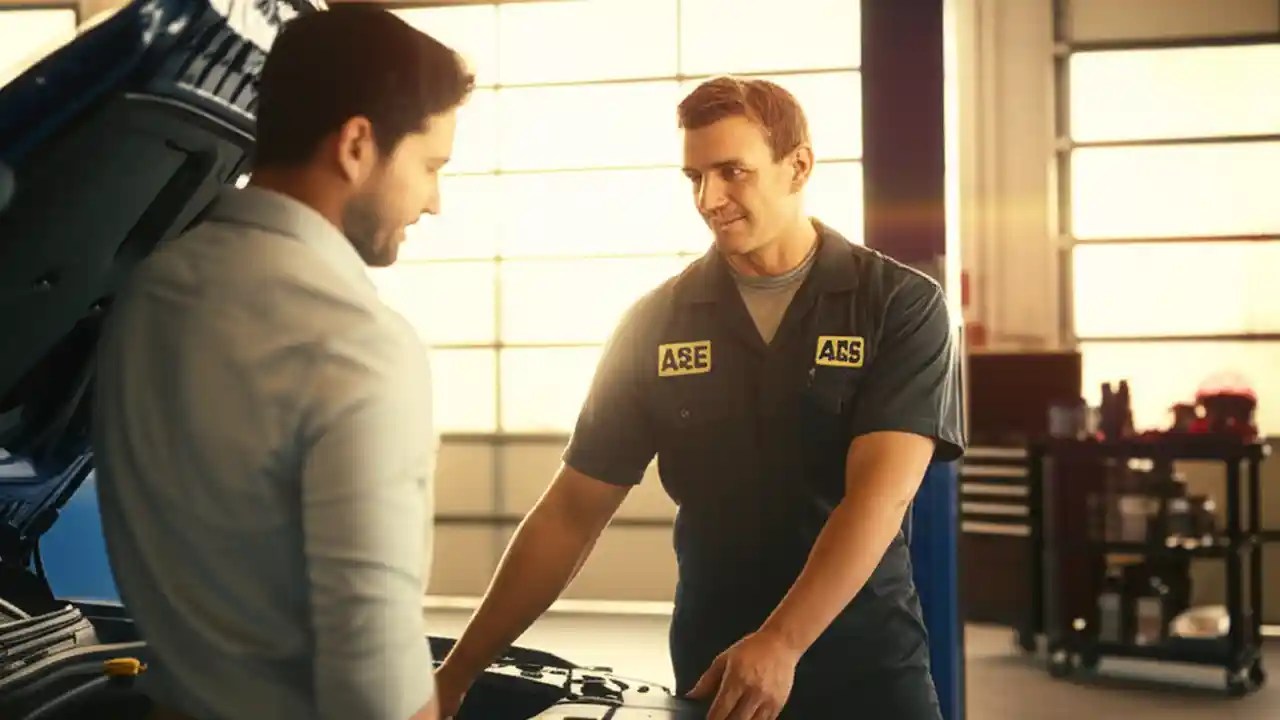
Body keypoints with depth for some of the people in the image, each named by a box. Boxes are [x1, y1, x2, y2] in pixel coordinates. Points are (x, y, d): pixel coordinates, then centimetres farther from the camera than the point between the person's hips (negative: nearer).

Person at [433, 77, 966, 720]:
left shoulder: (901, 305, -7)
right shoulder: (657, 323, 0)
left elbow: (879, 494, -17)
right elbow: (571, 512, 1)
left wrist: (781, 643, -29)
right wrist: (461, 668, -3)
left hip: (869, 663, -2)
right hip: (712, 668, 3)